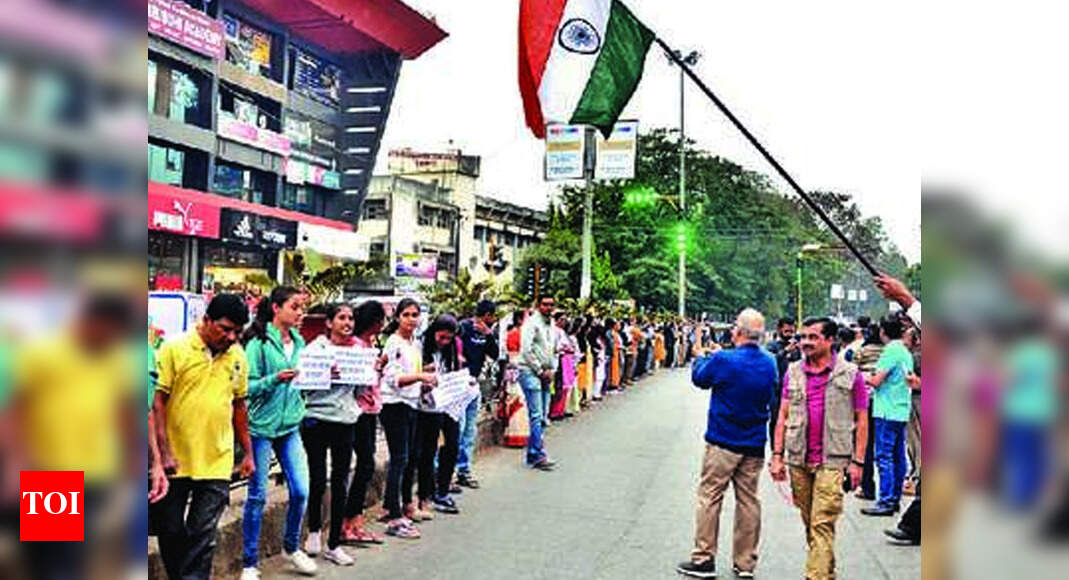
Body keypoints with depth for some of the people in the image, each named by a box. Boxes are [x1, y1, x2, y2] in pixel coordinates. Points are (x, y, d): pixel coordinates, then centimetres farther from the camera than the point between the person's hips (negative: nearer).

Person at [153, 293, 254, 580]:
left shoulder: (238, 356, 5)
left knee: (203, 536, 1)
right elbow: (158, 401, -7)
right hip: (174, 462, -2)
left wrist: (247, 453, 13)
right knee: (170, 532, 11)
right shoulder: (174, 349, -7)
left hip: (216, 463, 2)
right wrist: (164, 452, -13)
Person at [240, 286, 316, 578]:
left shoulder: (299, 342, 9)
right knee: (258, 495, 3)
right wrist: (275, 379, -28)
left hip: (290, 426, 5)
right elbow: (248, 386, -13)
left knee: (300, 490, 2)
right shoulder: (259, 342, -9)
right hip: (261, 426, -5)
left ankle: (291, 546, 27)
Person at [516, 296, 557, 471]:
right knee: (536, 415, -10)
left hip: (543, 374, 8)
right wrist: (540, 370, -12)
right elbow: (526, 349, -16)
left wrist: (551, 370, 8)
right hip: (530, 372, -8)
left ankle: (532, 454, 16)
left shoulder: (550, 325, 16)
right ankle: (538, 456, -7)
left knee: (540, 416, 9)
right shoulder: (532, 323, -9)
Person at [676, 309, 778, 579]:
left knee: (709, 498, 4)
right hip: (754, 445, 5)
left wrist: (702, 356, 24)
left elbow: (699, 378, 1)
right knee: (748, 501, 11)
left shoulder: (723, 361, -16)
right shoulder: (770, 363, 2)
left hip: (723, 442, -5)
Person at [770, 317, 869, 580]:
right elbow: (783, 417, 10)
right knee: (809, 523, 13)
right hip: (798, 460, 4)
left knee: (822, 524, -9)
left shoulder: (850, 374, -1)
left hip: (832, 460, -4)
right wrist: (777, 455, 4)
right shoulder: (793, 373, 8)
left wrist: (857, 462, -3)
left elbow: (861, 421, 2)